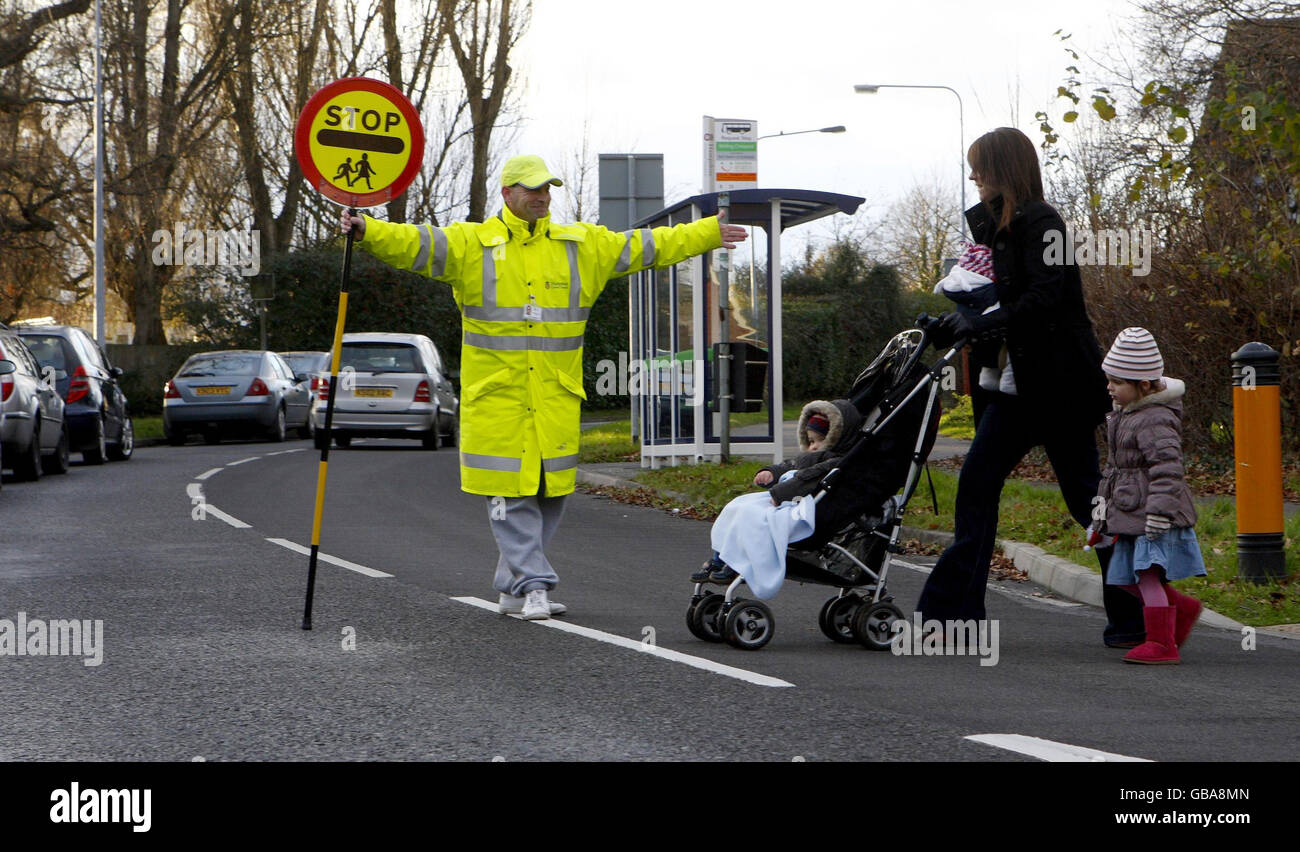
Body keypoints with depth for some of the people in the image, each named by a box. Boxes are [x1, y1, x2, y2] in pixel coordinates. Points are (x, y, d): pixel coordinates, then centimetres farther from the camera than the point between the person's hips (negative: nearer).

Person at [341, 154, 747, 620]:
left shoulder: (583, 245, 12)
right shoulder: (472, 244, 1)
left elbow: (643, 247, 18)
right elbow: (415, 245, -11)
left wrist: (710, 233, 20)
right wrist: (368, 231, -29)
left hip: (556, 397, 4)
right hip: (495, 394, -4)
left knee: (550, 493, 7)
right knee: (510, 492, -7)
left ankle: (512, 588, 18)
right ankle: (533, 585, -4)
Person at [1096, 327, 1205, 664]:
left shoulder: (1156, 420, -18)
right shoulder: (1125, 413, 14)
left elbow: (1167, 467, -25)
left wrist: (1159, 511, -28)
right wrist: (1105, 497, 26)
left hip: (1154, 512, -10)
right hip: (1130, 510, 10)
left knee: (1148, 574, -12)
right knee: (1125, 577, 11)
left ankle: (1162, 645, -8)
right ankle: (1182, 607, 27)